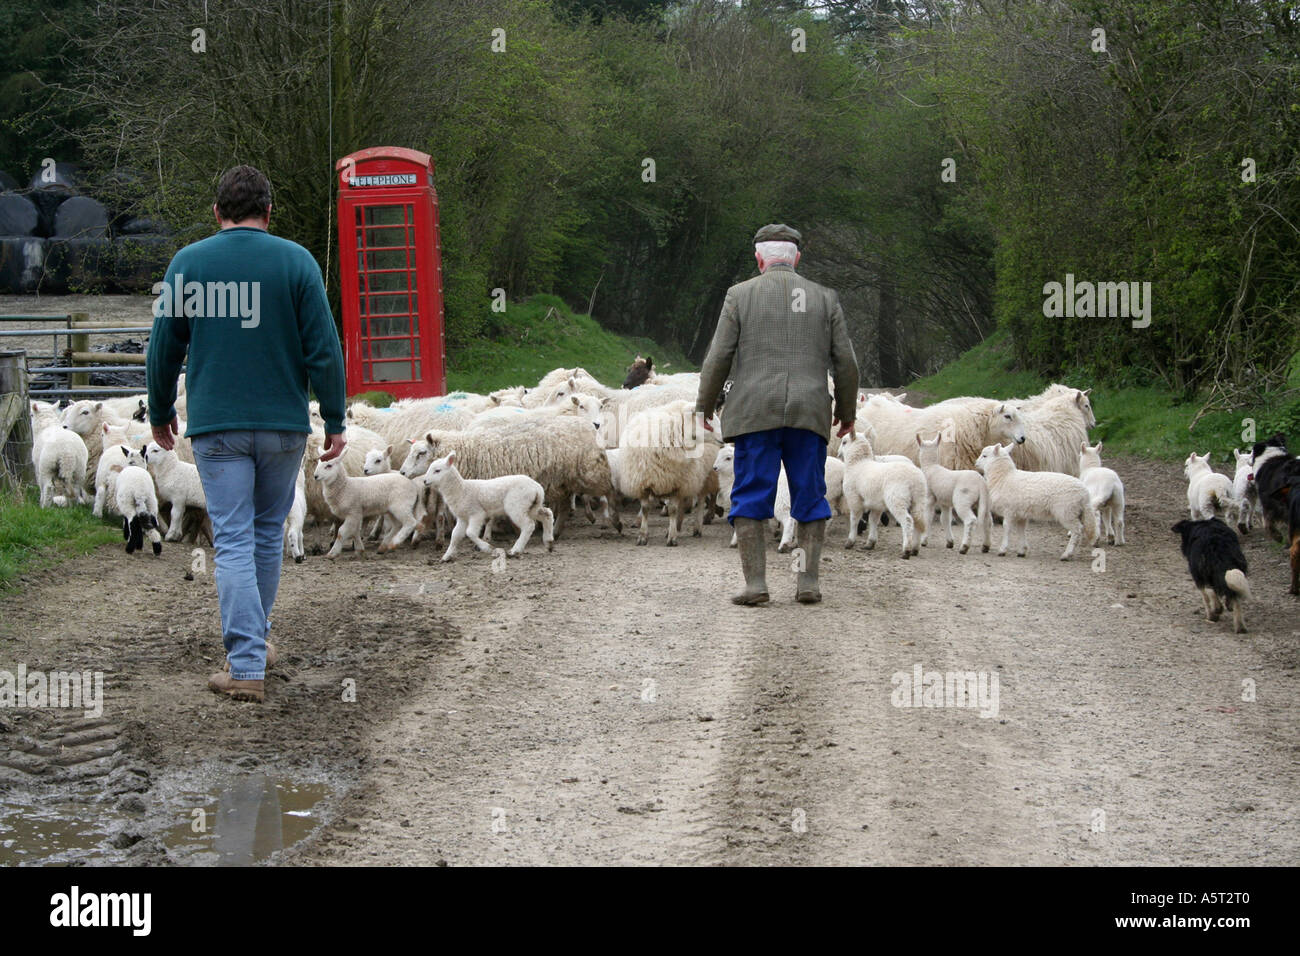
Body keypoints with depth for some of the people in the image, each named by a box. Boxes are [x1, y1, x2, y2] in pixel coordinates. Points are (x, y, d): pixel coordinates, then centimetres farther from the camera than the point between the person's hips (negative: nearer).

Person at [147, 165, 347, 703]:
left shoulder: (188, 263, 0)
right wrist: (335, 421, 1)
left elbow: (164, 348, 4)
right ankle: (254, 642, 31)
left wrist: (160, 414, 18)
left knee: (234, 542, -1)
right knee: (269, 533, 18)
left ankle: (246, 665, -9)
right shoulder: (295, 261, -2)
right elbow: (323, 348, -5)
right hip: (284, 425, 1)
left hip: (215, 426, -1)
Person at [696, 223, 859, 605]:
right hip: (808, 413, 2)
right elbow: (845, 362, 8)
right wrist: (847, 410, 20)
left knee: (751, 498, 1)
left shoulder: (740, 295, 3)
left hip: (755, 413, -2)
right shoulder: (824, 298, 9)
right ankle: (808, 583, 3)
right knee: (810, 498, 8)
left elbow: (718, 358, 0)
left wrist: (704, 407, 10)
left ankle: (755, 583, -6)